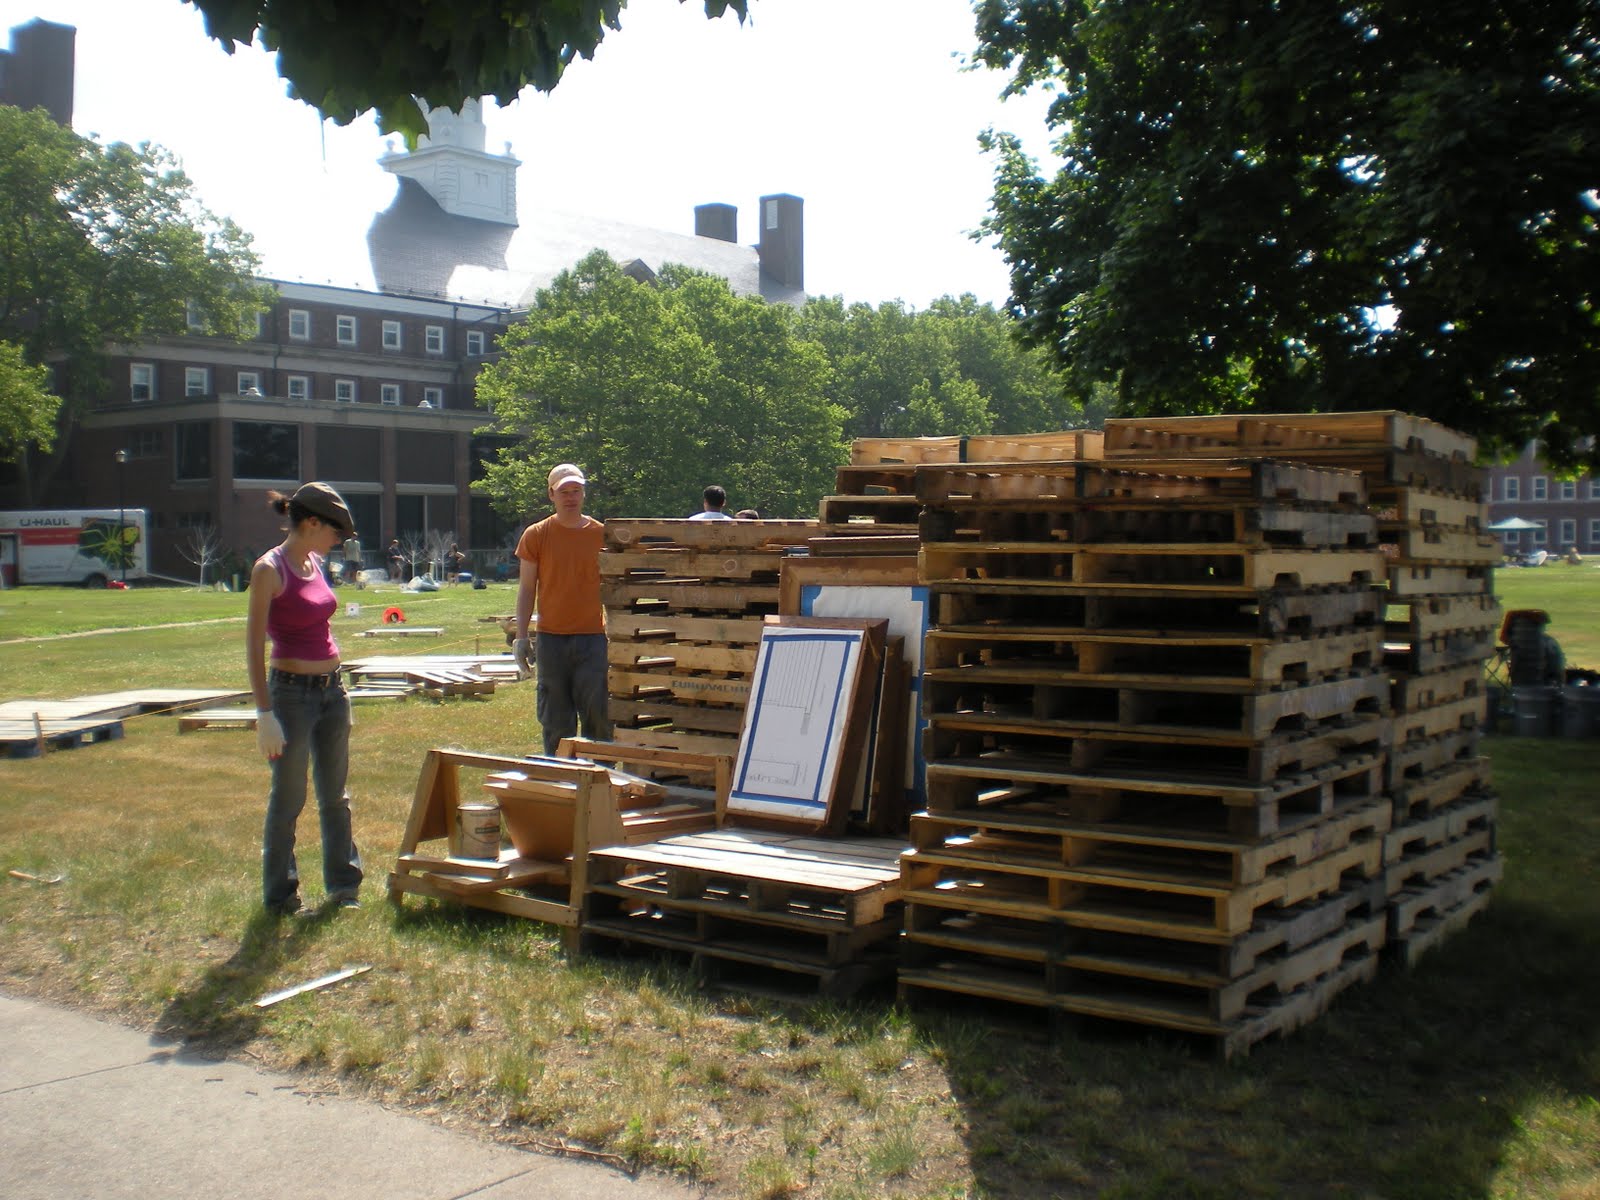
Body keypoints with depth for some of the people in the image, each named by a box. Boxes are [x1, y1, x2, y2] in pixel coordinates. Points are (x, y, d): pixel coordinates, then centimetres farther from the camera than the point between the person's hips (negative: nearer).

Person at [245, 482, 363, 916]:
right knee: (288, 799, 4)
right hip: (293, 692, -7)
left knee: (335, 795, 14)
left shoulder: (314, 563, 9)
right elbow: (254, 645, -15)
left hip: (331, 689, 7)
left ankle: (343, 885, 24)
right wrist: (264, 713, -18)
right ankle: (280, 895, 18)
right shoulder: (270, 569, -13)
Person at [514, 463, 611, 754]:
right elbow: (526, 589, 5)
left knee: (599, 717, -3)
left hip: (592, 637, 0)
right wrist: (521, 637, -1)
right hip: (551, 639, 0)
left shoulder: (601, 534, 5)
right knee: (556, 722, 6)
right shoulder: (536, 535, 3)